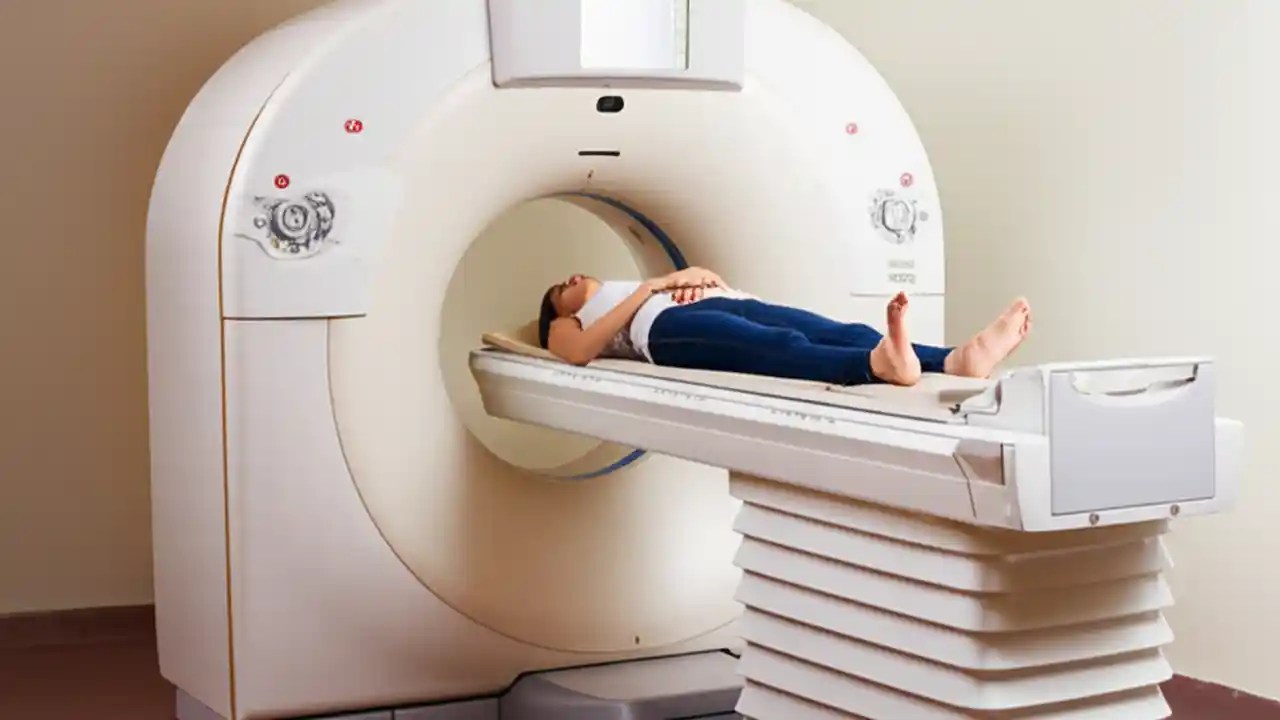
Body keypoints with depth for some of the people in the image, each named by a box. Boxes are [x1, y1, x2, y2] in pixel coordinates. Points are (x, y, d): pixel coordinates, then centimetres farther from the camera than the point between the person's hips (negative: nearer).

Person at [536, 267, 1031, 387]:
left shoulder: (623, 289, 46)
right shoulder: (565, 326, 31)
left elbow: (720, 284, 30)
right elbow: (580, 353, 2)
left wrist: (697, 276, 8)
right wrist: (649, 289, 2)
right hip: (669, 324, -5)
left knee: (842, 333, -26)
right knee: (782, 346, -39)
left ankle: (960, 359, -53)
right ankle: (881, 363, -70)